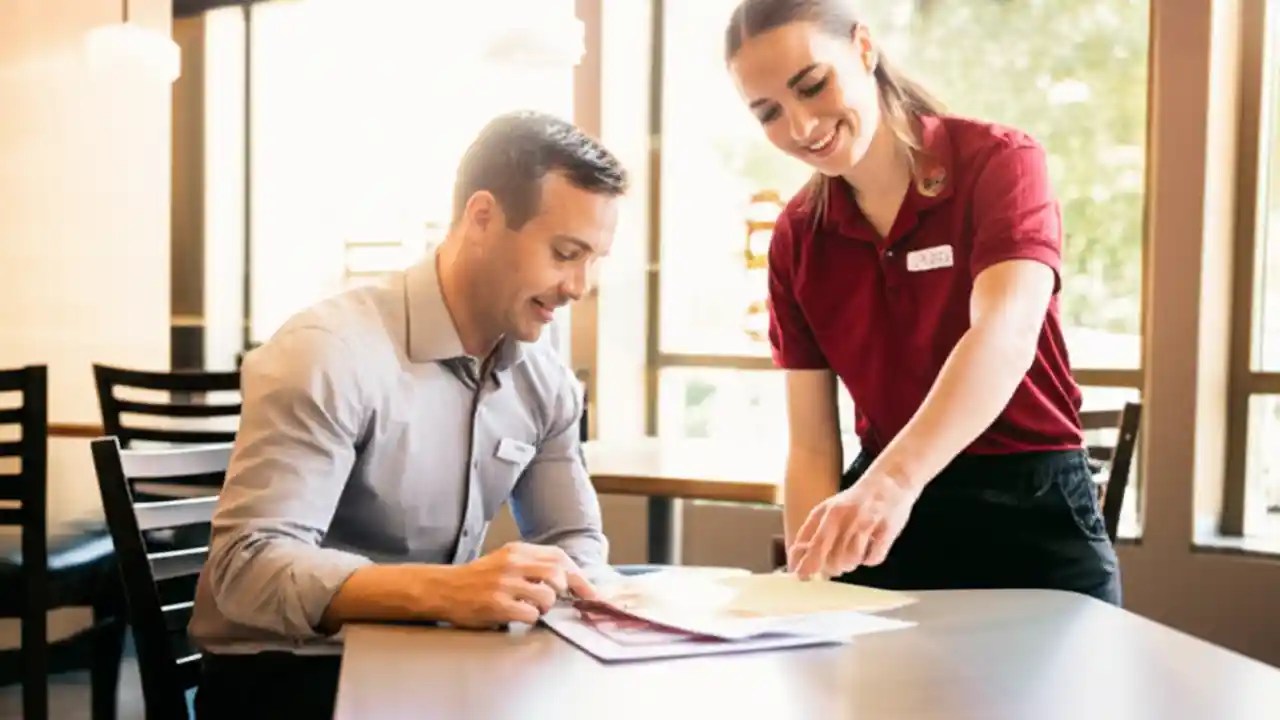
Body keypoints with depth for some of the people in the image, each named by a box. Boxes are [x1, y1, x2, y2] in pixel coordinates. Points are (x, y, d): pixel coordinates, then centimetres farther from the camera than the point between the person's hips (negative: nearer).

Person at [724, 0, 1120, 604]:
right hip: (882, 528, 4)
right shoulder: (796, 237, 1)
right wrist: (807, 587, -15)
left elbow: (1006, 333, -31)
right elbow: (811, 447, -1)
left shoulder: (998, 161, -12)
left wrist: (894, 479, -46)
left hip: (1030, 517, -3)